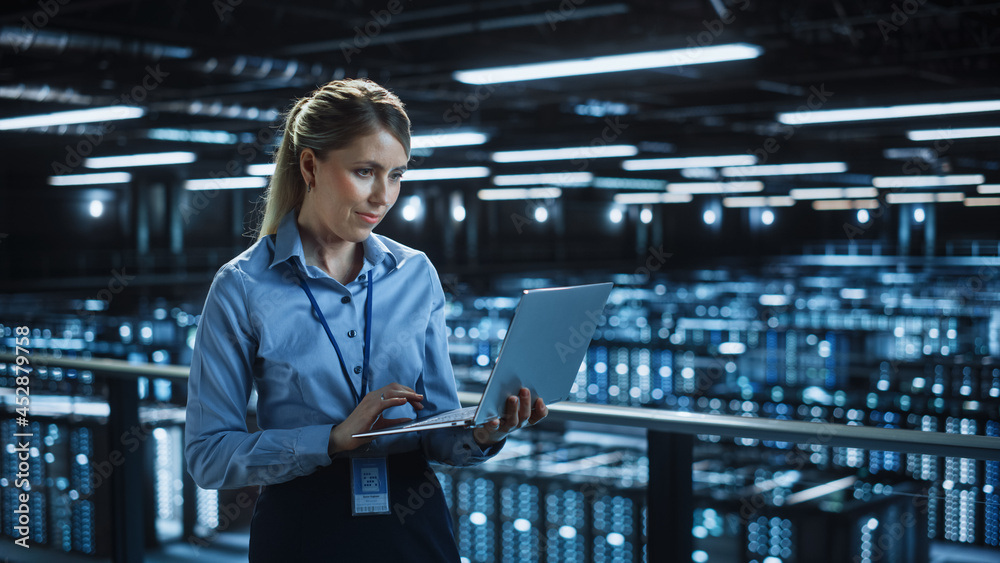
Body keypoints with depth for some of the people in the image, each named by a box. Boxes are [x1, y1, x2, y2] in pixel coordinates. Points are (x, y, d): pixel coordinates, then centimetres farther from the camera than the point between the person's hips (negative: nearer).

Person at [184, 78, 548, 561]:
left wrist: (479, 435, -17)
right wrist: (336, 438, -21)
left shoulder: (417, 274, 2)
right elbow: (207, 454, -11)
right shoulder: (242, 288, -9)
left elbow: (436, 429, 4)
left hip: (415, 524, 3)